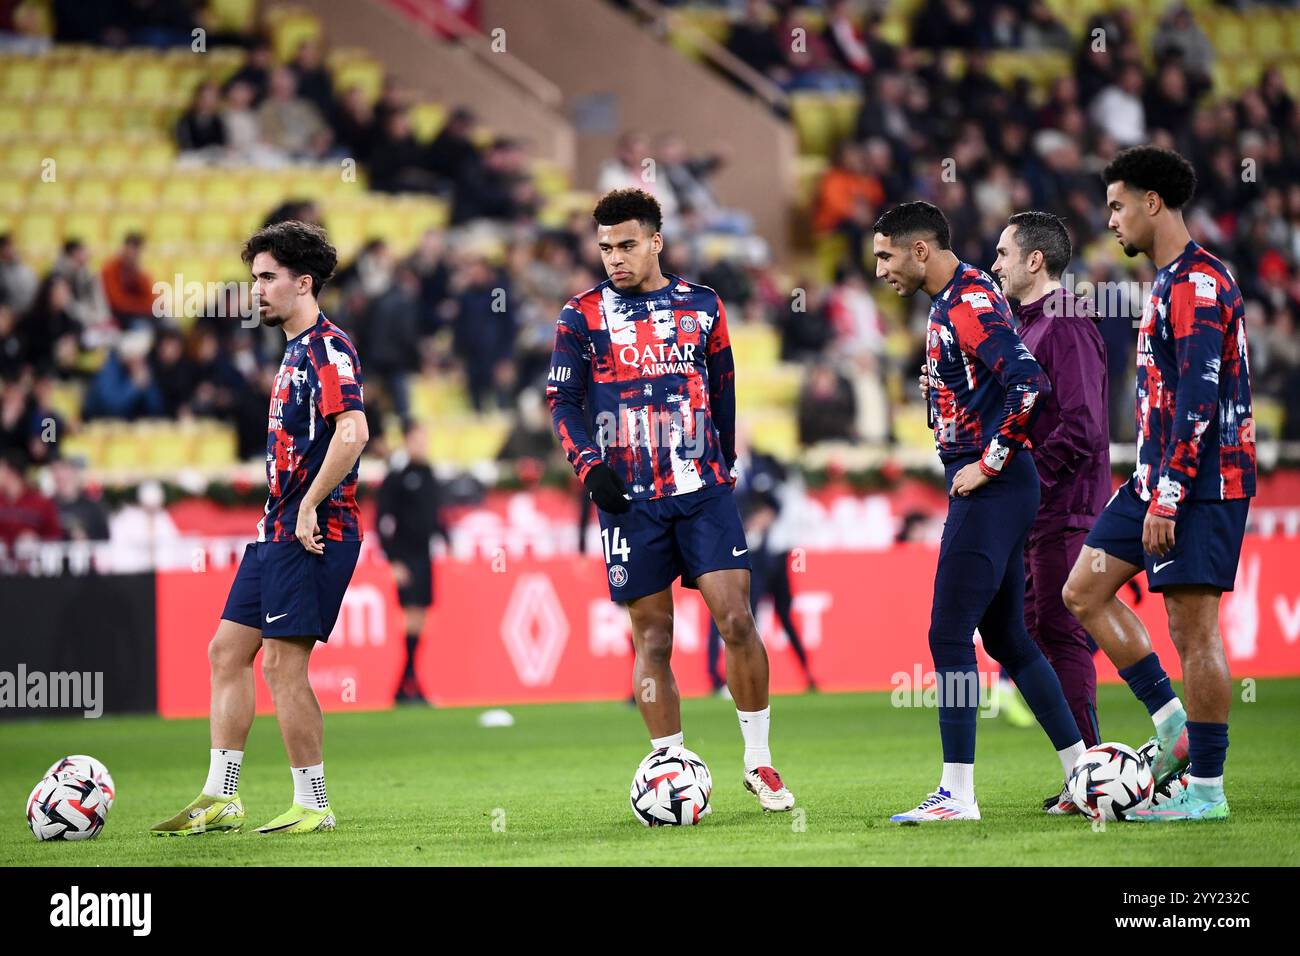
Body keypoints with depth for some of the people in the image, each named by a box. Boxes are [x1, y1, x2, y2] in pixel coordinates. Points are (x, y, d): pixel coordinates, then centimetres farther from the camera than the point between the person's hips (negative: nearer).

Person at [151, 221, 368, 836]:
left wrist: (309, 507, -22)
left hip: (310, 536, -10)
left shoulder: (327, 347, -13)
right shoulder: (296, 349, 18)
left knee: (283, 664, -8)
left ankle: (313, 807, 0)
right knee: (228, 649, 10)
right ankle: (219, 799, 14)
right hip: (278, 532, 10)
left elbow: (352, 432, -26)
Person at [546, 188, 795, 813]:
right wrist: (589, 465, -11)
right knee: (651, 638, 1)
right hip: (630, 501, -1)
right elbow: (563, 401, 4)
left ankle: (759, 762, 3)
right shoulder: (584, 315, 4)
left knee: (736, 619, -9)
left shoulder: (702, 307, 9)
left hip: (702, 489, 1)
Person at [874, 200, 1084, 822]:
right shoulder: (952, 300, 16)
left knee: (950, 636, -9)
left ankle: (957, 795, -7)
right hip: (992, 491, 10)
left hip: (988, 491, -10)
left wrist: (989, 464, -19)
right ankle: (1082, 772, 19)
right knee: (1006, 637, 14)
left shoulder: (970, 301, -16)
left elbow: (1029, 384, -26)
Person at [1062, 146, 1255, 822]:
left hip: (1200, 483, -11)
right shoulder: (1171, 281, 17)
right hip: (1161, 477, 11)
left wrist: (1166, 499, -23)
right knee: (1085, 592, 10)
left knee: (1192, 626, -7)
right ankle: (1174, 724, 11)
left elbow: (1199, 400, -22)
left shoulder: (1197, 283, -15)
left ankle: (1206, 790, -3)